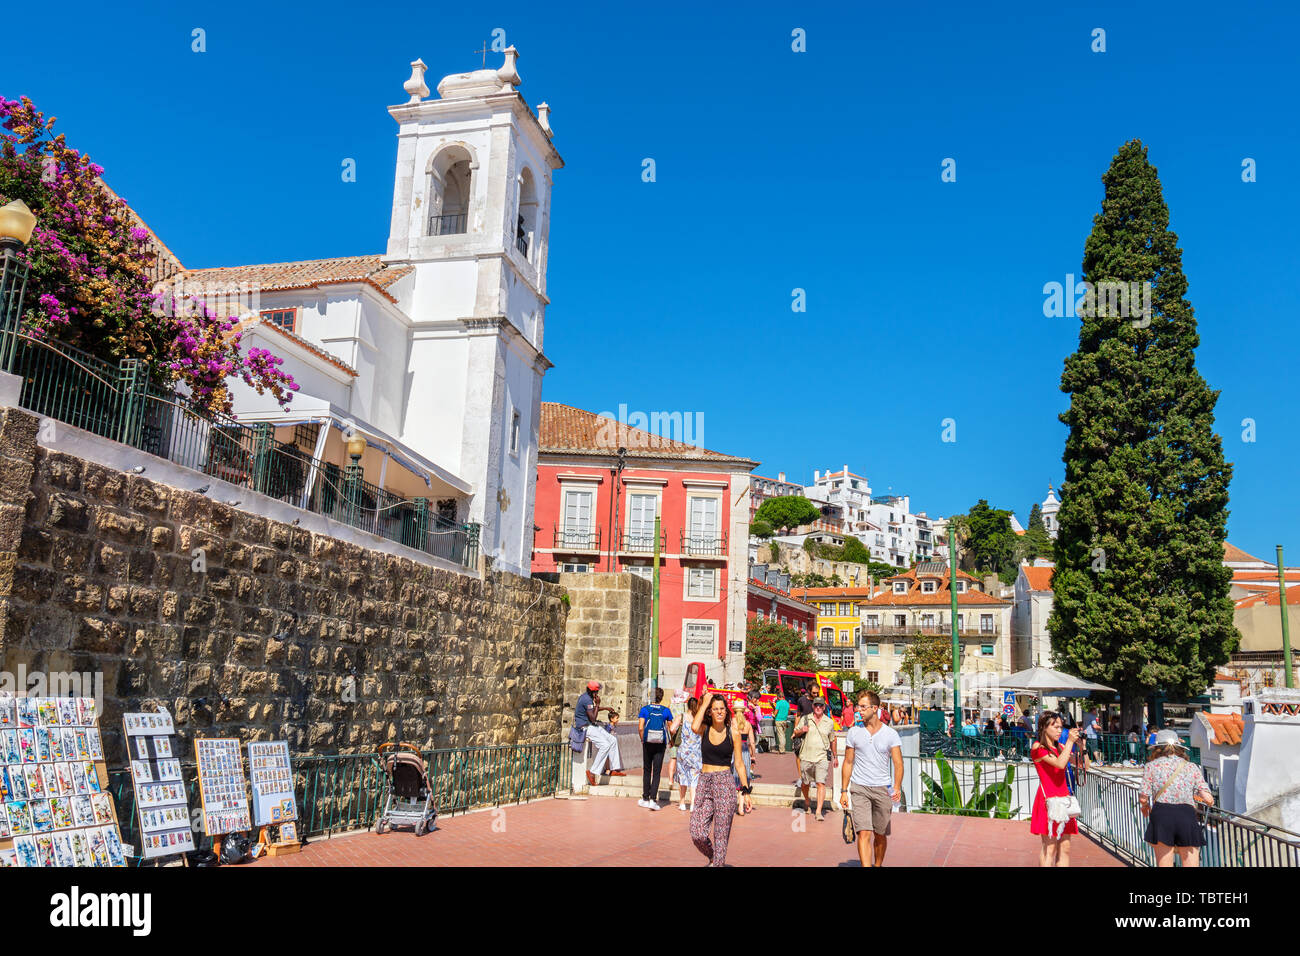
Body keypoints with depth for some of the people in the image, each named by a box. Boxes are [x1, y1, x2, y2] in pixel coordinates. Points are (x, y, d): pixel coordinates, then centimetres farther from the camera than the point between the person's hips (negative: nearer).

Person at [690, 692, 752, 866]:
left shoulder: (733, 733, 1)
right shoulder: (704, 729, 5)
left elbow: (739, 763, 5)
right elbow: (694, 727, -21)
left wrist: (746, 791, 1)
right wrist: (704, 703, -11)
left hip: (725, 783, -2)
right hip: (704, 782, 2)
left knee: (721, 835, -3)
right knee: (697, 835, -3)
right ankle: (714, 857, 26)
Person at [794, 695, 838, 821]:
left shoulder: (830, 722, 7)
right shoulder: (805, 719, 5)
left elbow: (832, 740, 18)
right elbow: (796, 732, 13)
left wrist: (835, 757, 22)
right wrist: (802, 730, -10)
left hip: (822, 757, -1)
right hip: (806, 757, 1)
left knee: (821, 783, -13)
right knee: (805, 783, 12)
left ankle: (819, 812, -13)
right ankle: (807, 802, 40)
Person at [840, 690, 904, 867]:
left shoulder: (891, 734, -1)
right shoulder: (854, 732, 3)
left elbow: (898, 763, -6)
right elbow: (848, 762, 8)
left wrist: (897, 787, -22)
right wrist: (844, 791, 5)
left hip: (883, 789, 0)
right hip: (860, 788, 0)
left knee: (880, 835, 11)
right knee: (864, 833, -12)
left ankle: (878, 865, 32)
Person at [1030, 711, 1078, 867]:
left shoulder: (1059, 747, 17)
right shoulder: (1038, 747, -5)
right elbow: (1060, 763, -19)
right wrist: (1070, 741, -13)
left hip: (1063, 799, 7)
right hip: (1048, 799, -7)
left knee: (1065, 848, 4)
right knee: (1050, 848, -8)